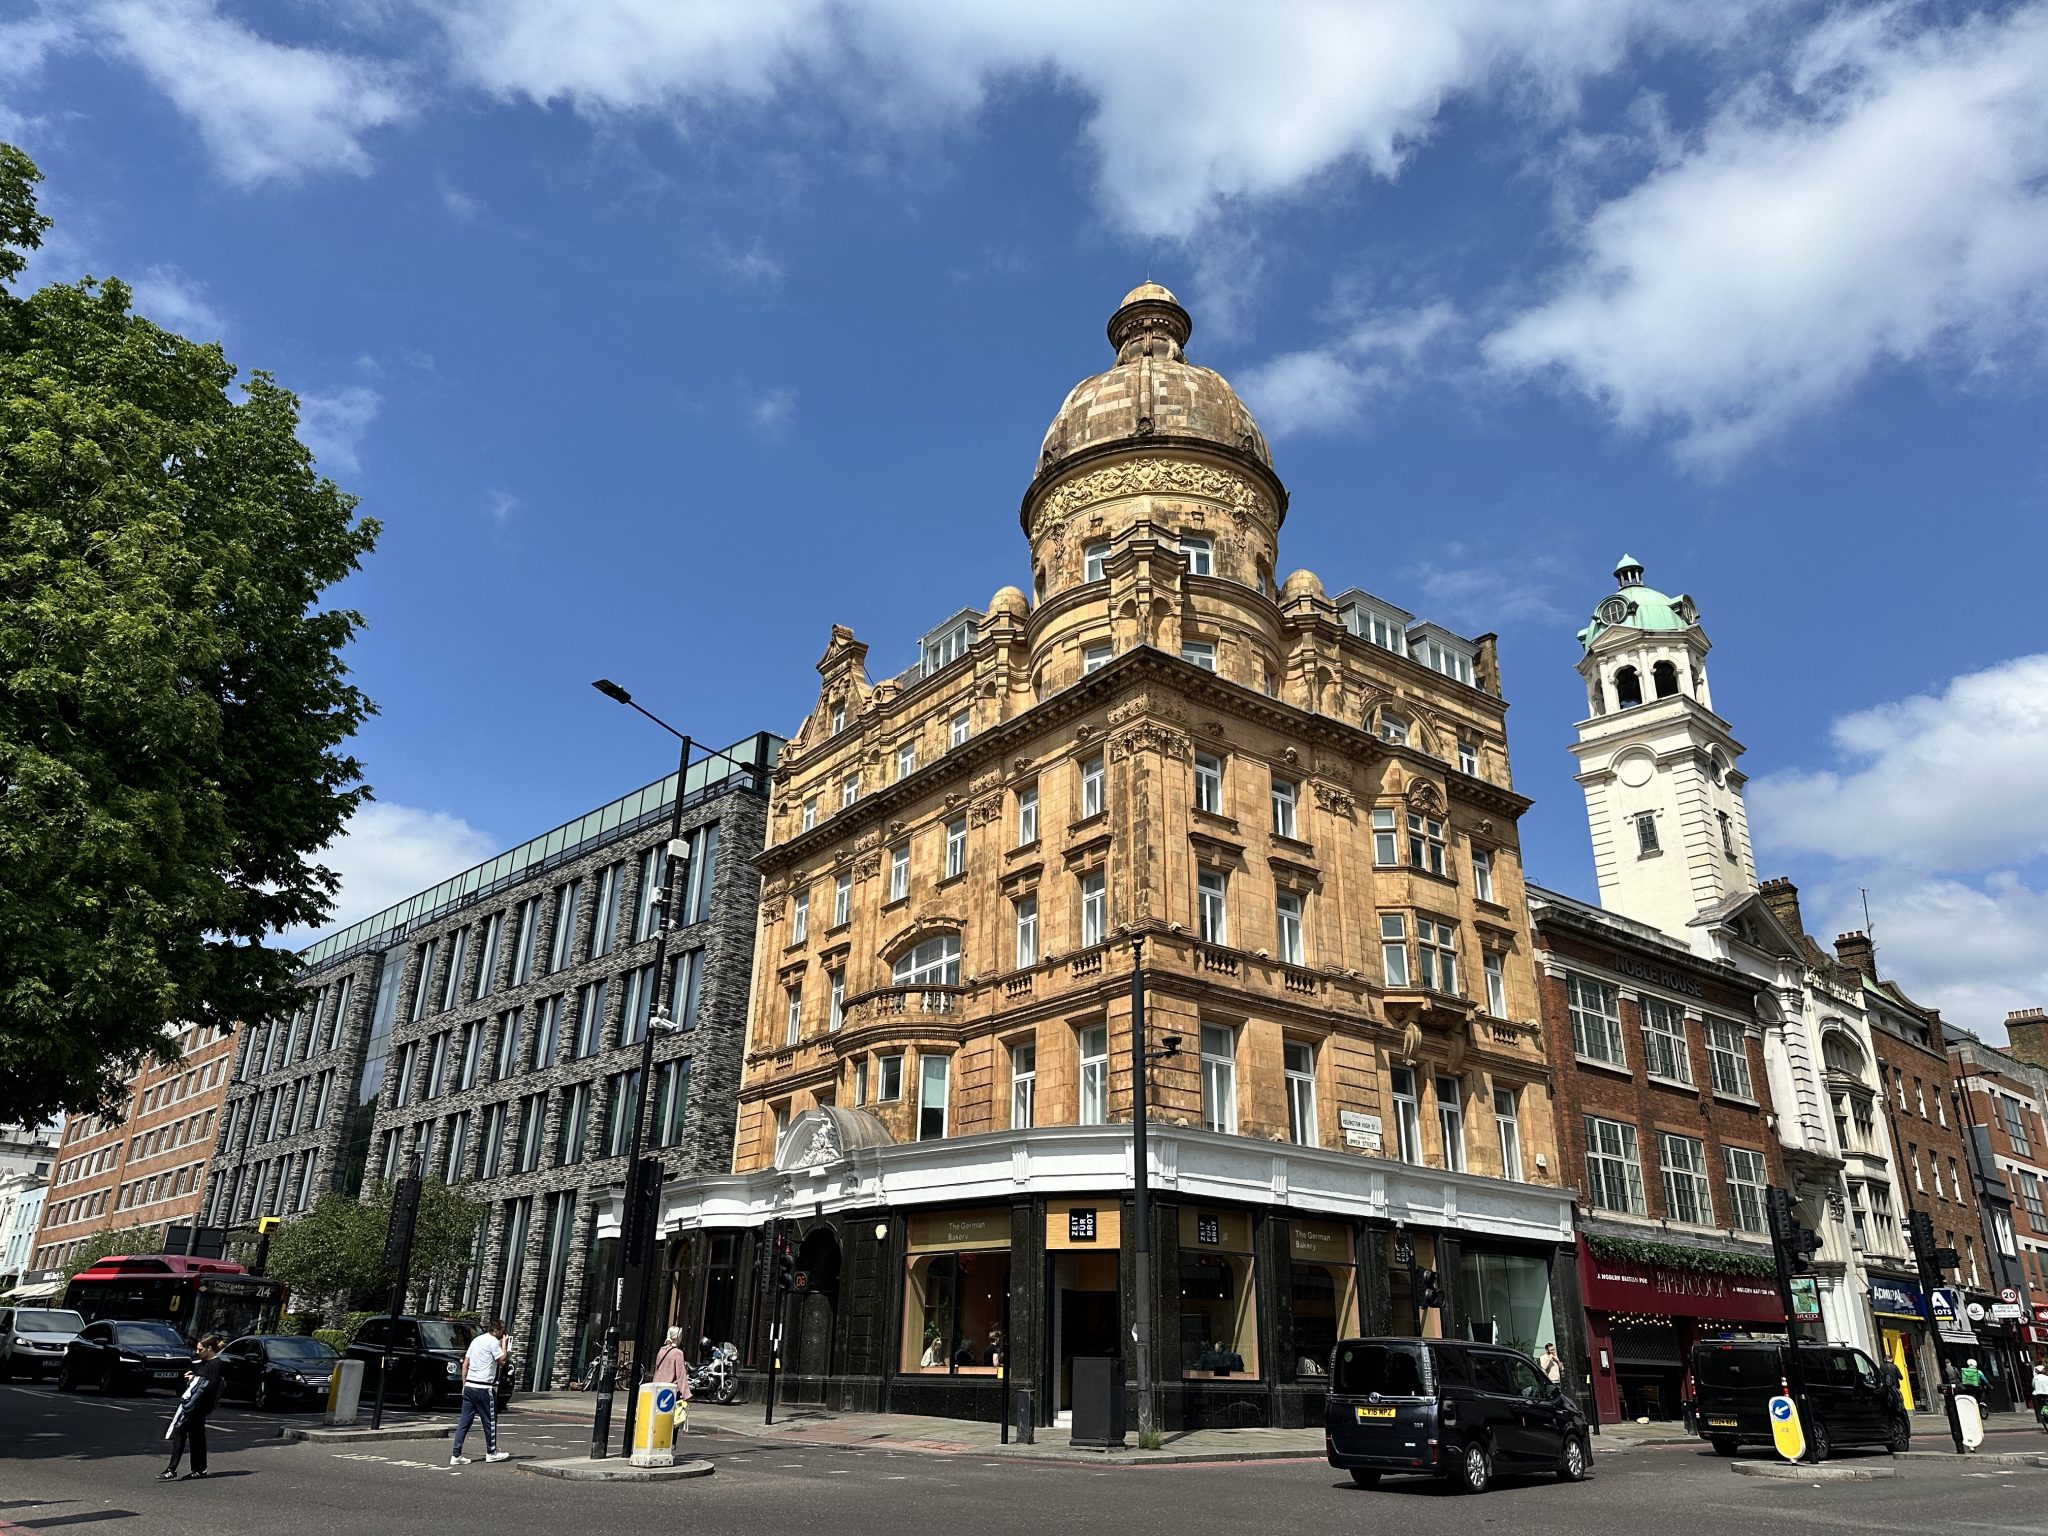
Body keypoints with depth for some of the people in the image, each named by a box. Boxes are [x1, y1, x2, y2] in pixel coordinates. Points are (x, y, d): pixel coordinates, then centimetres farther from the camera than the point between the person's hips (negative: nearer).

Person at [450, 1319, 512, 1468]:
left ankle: (456, 1455, 1)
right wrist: (504, 1344, 0)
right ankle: (491, 1452, 16)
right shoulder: (493, 1341, -9)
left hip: (469, 1386, 7)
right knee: (490, 1420, 6)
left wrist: (464, 1384, 19)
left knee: (464, 1421, 6)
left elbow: (465, 1364, 16)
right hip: (484, 1387, -7)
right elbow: (502, 1361, -10)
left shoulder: (476, 1340, 16)